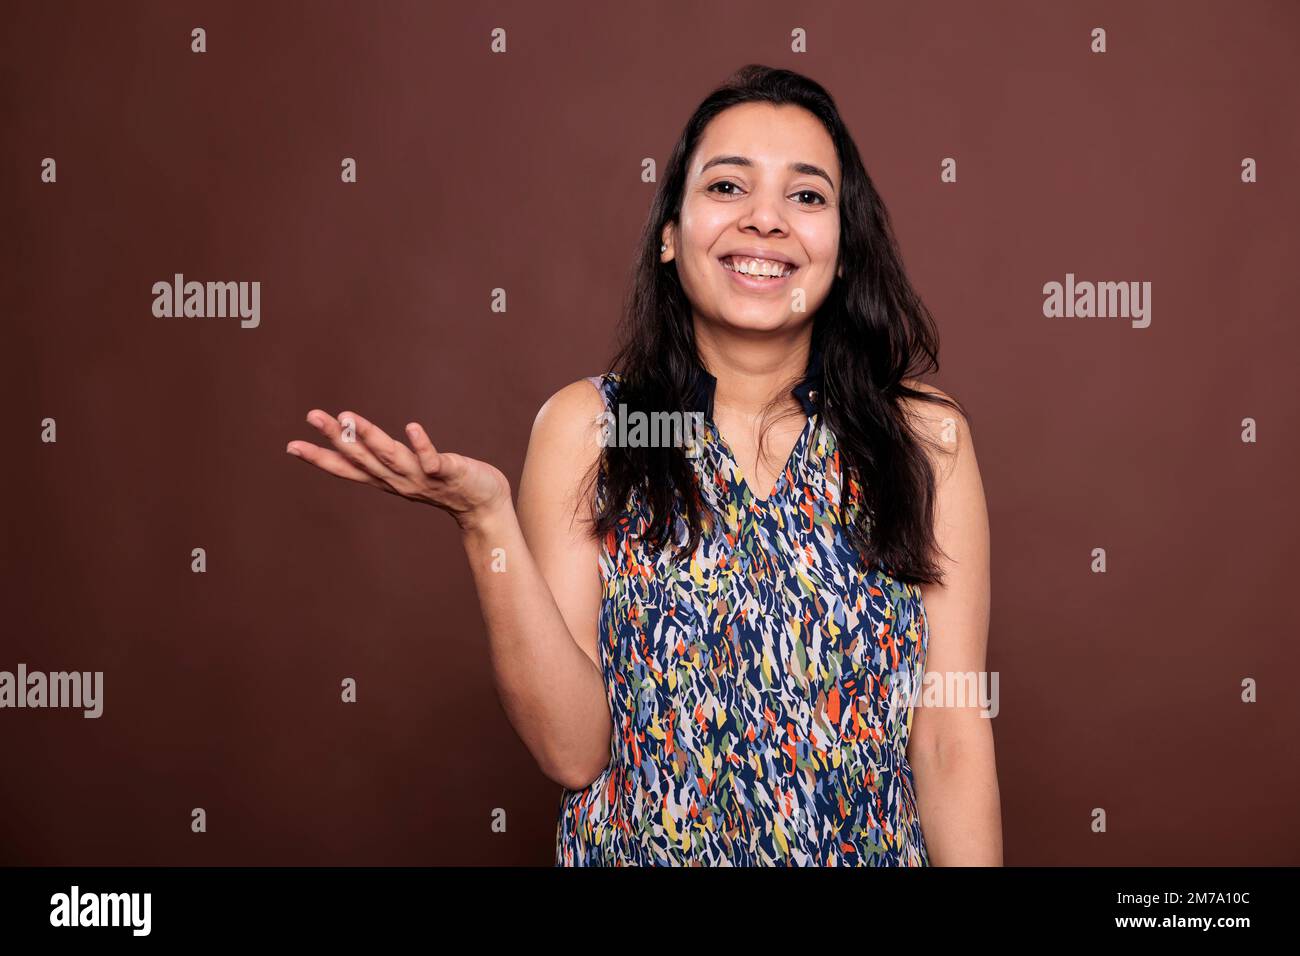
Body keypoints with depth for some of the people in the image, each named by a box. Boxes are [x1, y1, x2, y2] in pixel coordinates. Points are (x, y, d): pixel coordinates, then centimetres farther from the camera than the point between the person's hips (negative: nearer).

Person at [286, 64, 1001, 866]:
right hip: (643, 847, 0)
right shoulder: (583, 428, -10)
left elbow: (953, 742, -8)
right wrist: (487, 523, -25)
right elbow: (574, 750, -14)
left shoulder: (926, 438, -8)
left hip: (874, 847, 1)